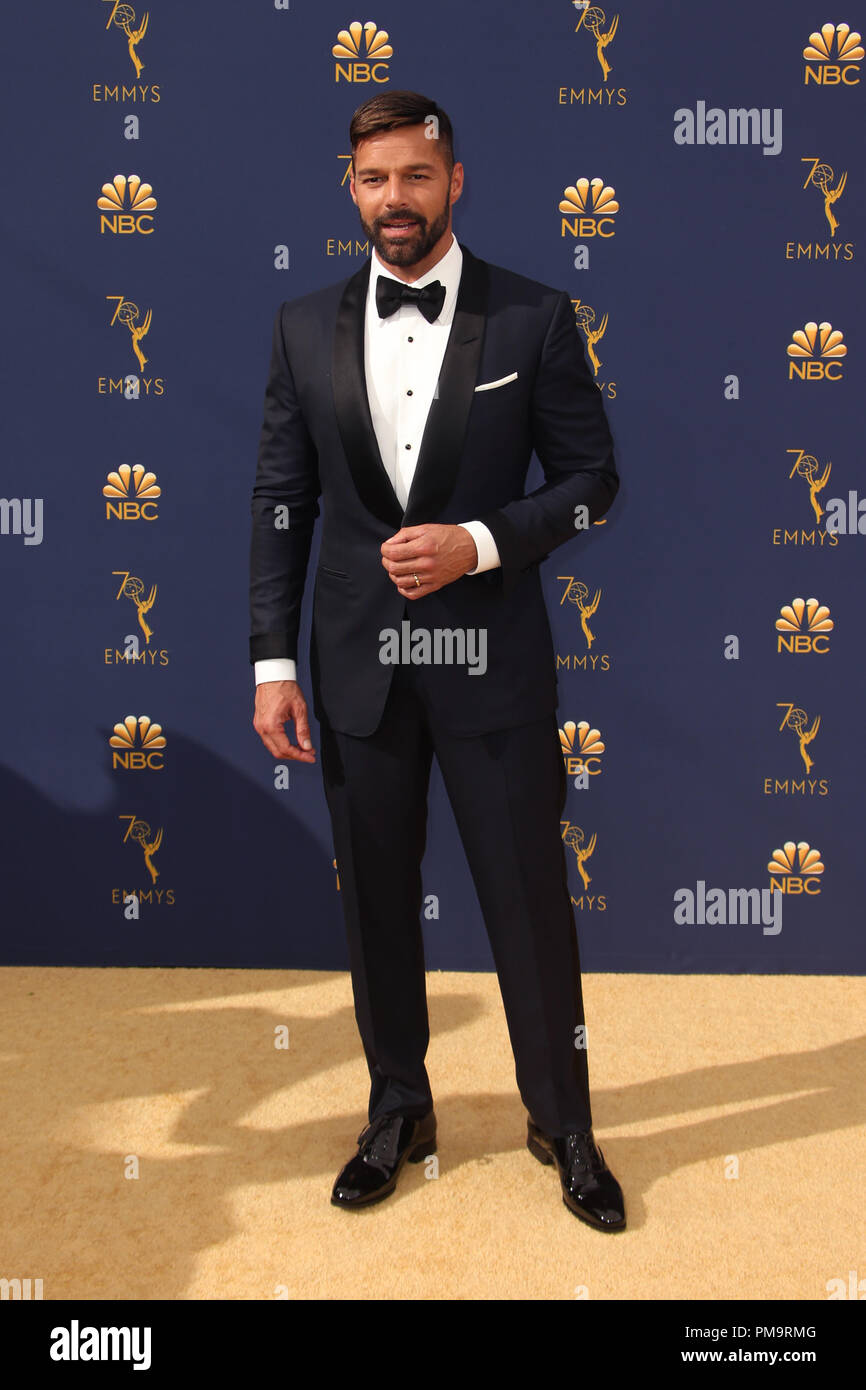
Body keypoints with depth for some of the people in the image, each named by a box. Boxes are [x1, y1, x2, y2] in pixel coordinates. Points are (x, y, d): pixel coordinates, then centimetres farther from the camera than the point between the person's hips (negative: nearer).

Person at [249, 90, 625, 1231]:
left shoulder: (535, 318, -1)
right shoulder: (306, 327, 6)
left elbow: (591, 477, 2)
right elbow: (282, 502, 6)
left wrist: (481, 541, -15)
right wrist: (273, 662, 0)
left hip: (491, 660, -2)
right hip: (358, 662, 3)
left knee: (531, 898, 6)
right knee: (377, 900, 13)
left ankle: (563, 1125, 28)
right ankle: (398, 1113, 33)